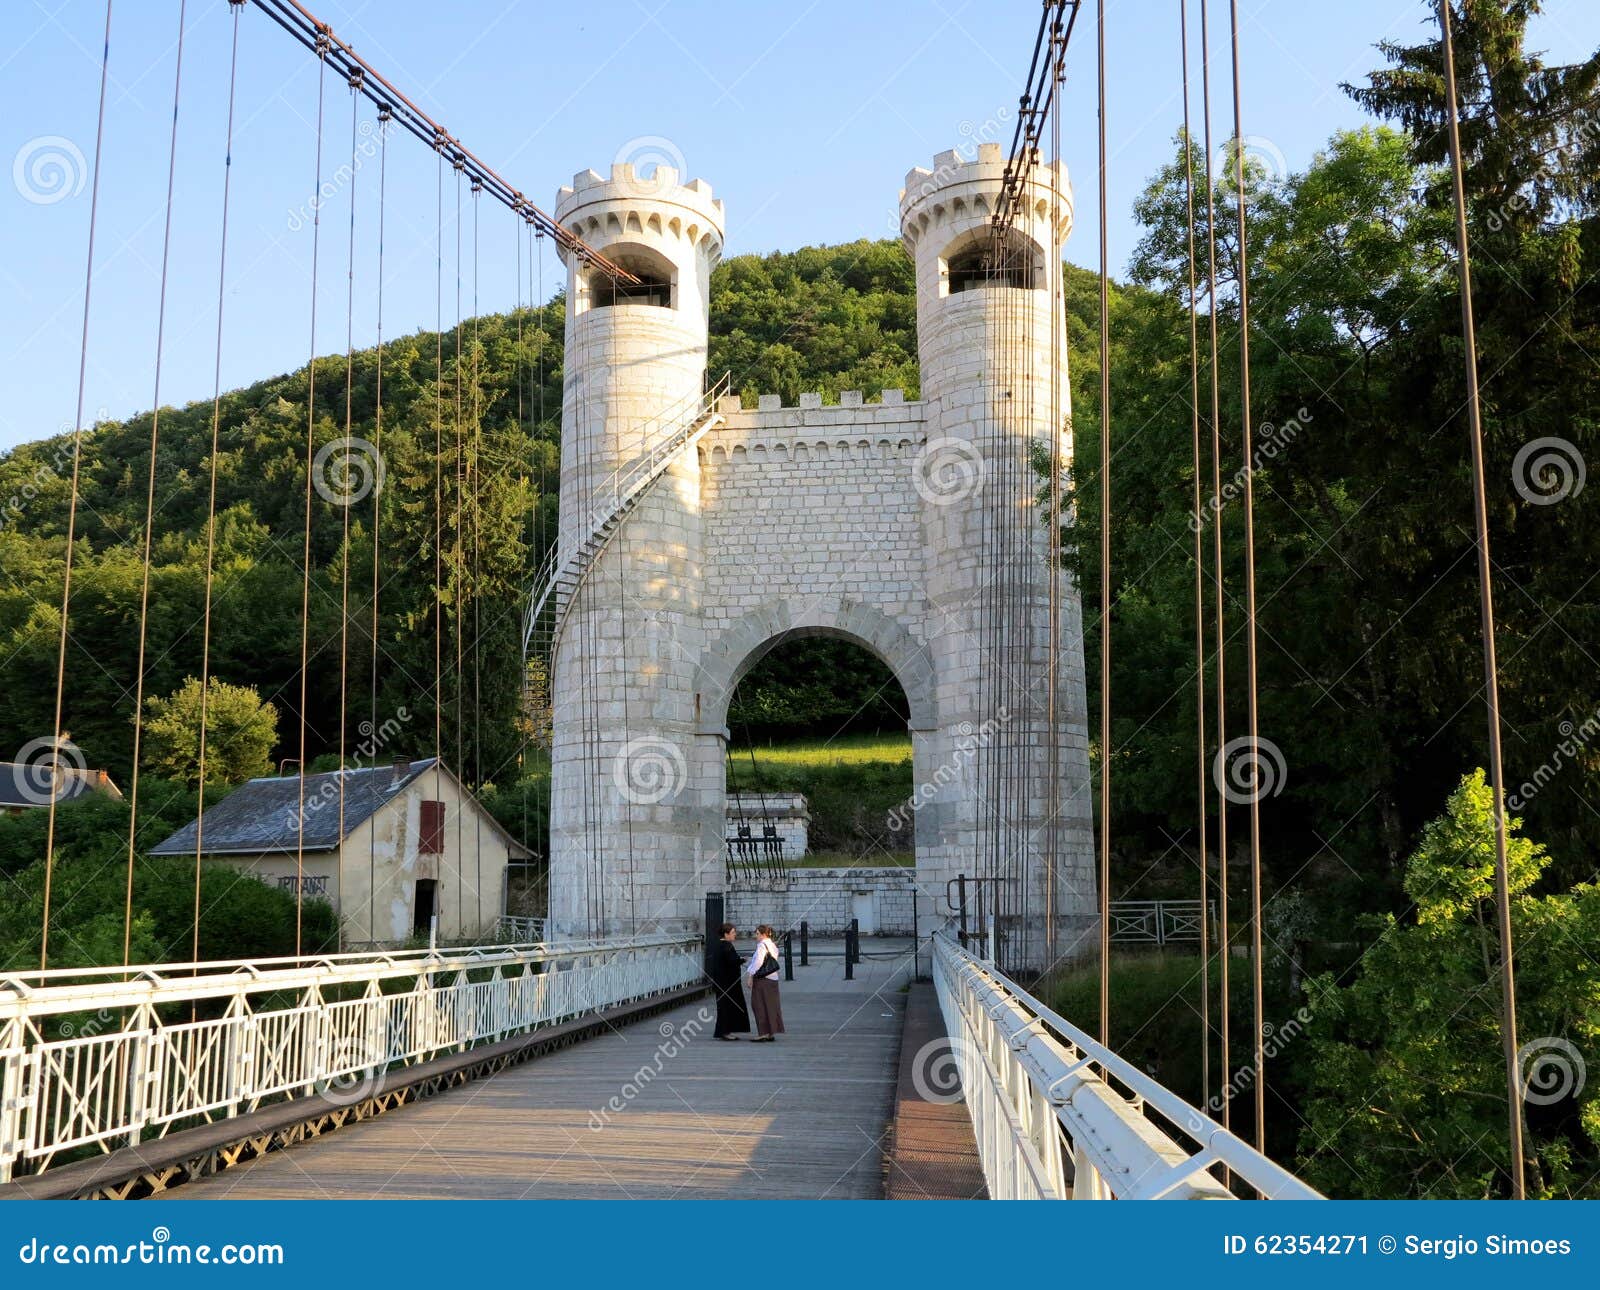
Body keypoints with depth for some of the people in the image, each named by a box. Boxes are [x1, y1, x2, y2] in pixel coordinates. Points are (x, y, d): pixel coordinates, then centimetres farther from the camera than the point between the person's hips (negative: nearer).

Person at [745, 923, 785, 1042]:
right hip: (773, 979, 9)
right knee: (771, 1006, 10)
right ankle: (772, 1033, 13)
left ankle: (764, 1033, -5)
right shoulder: (773, 945, 15)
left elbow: (758, 962, -18)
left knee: (760, 1006, -3)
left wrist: (750, 977, -15)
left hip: (762, 979, -9)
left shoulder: (762, 945, -12)